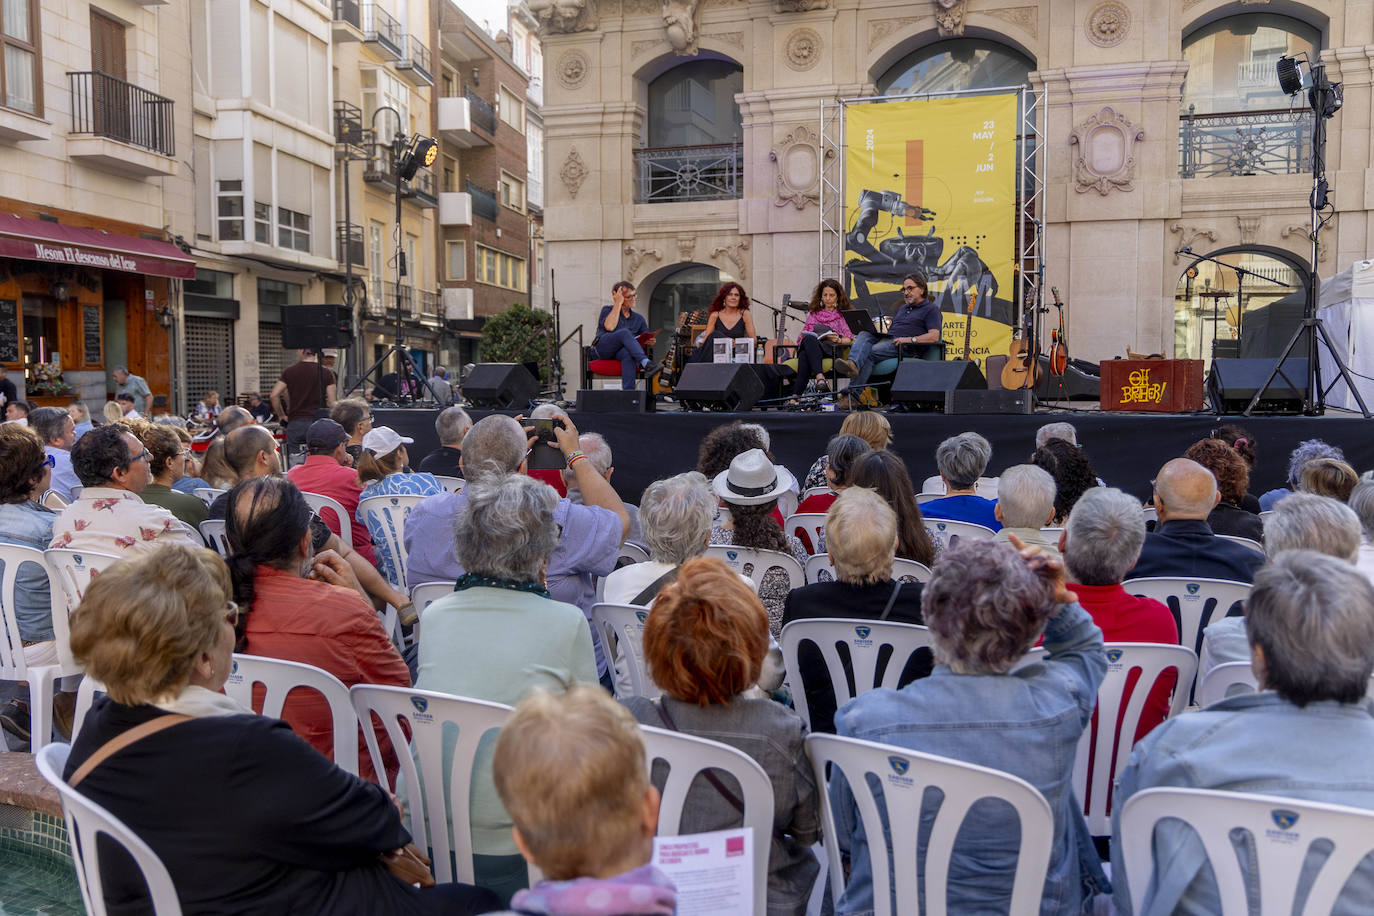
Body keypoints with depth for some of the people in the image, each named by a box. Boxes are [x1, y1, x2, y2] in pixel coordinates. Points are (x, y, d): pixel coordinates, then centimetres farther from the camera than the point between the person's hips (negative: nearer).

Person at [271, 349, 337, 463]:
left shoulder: (289, 371, 3)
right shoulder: (326, 373, 0)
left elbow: (274, 395, -3)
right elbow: (331, 402, -3)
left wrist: (282, 415, 9)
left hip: (295, 423, 1)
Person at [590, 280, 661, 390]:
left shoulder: (638, 318, 20)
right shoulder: (607, 310, 10)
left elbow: (647, 340, 13)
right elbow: (610, 327, -13)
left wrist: (650, 343, -13)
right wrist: (618, 304, -6)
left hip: (622, 351, 3)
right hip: (602, 350, -2)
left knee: (627, 354, -37)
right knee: (624, 332, -33)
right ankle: (646, 364, -48)